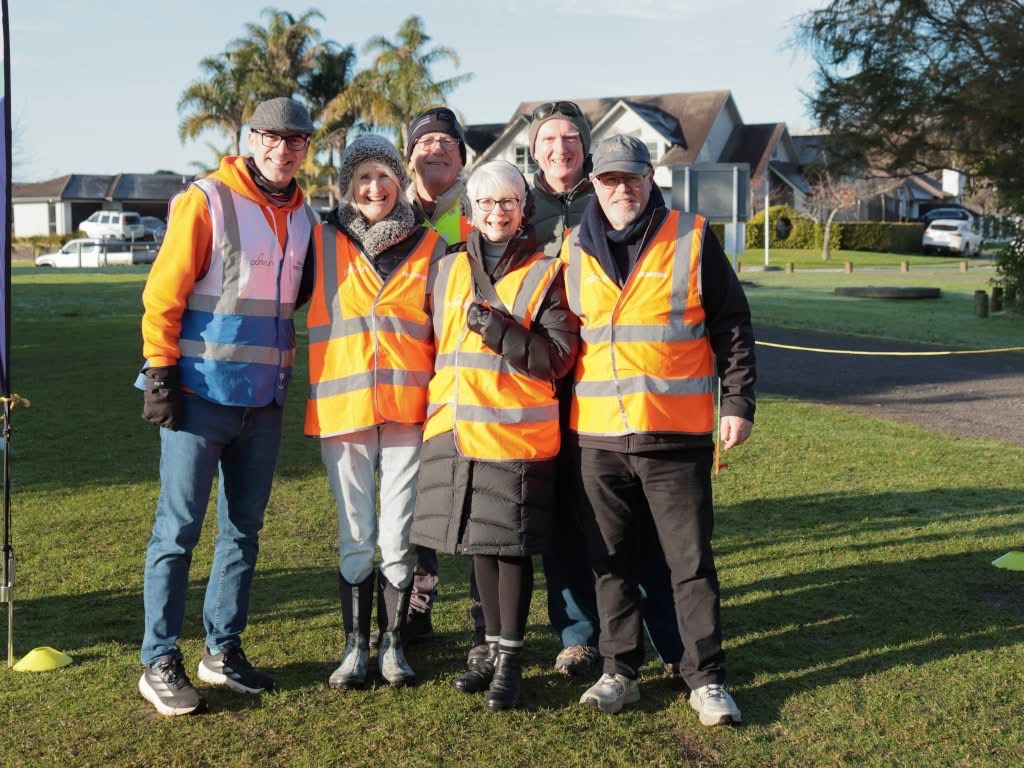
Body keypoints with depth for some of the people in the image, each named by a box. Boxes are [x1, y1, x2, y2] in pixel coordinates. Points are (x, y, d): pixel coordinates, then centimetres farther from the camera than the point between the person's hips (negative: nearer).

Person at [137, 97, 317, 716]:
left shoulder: (304, 217, 10)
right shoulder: (207, 200, -8)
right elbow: (164, 291, -10)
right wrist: (161, 373, -14)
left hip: (264, 402, 6)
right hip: (200, 394, -6)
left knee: (244, 530, 11)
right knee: (179, 529, -3)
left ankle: (223, 649, 23)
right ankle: (161, 663, 5)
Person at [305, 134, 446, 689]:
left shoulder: (429, 247, 7)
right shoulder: (322, 242, 5)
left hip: (408, 409, 0)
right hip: (342, 409, 0)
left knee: (398, 538, 3)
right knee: (355, 538, 6)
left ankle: (394, 645, 18)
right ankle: (355, 646, 18)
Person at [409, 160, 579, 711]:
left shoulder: (545, 273, -1)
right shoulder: (449, 270, 12)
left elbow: (559, 356, -9)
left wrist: (499, 328, -17)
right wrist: (435, 409, 13)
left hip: (517, 433, -4)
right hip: (456, 431, 5)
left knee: (513, 546, -1)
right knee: (479, 541, 12)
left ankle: (511, 659, 11)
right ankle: (493, 647, 25)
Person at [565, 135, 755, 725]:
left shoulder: (693, 239, 0)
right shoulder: (575, 250, 8)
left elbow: (731, 326, 2)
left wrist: (739, 402, -4)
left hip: (677, 434, -3)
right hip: (597, 437, 3)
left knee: (691, 560, 2)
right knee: (612, 563, 10)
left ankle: (707, 678, 12)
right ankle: (620, 672, 22)